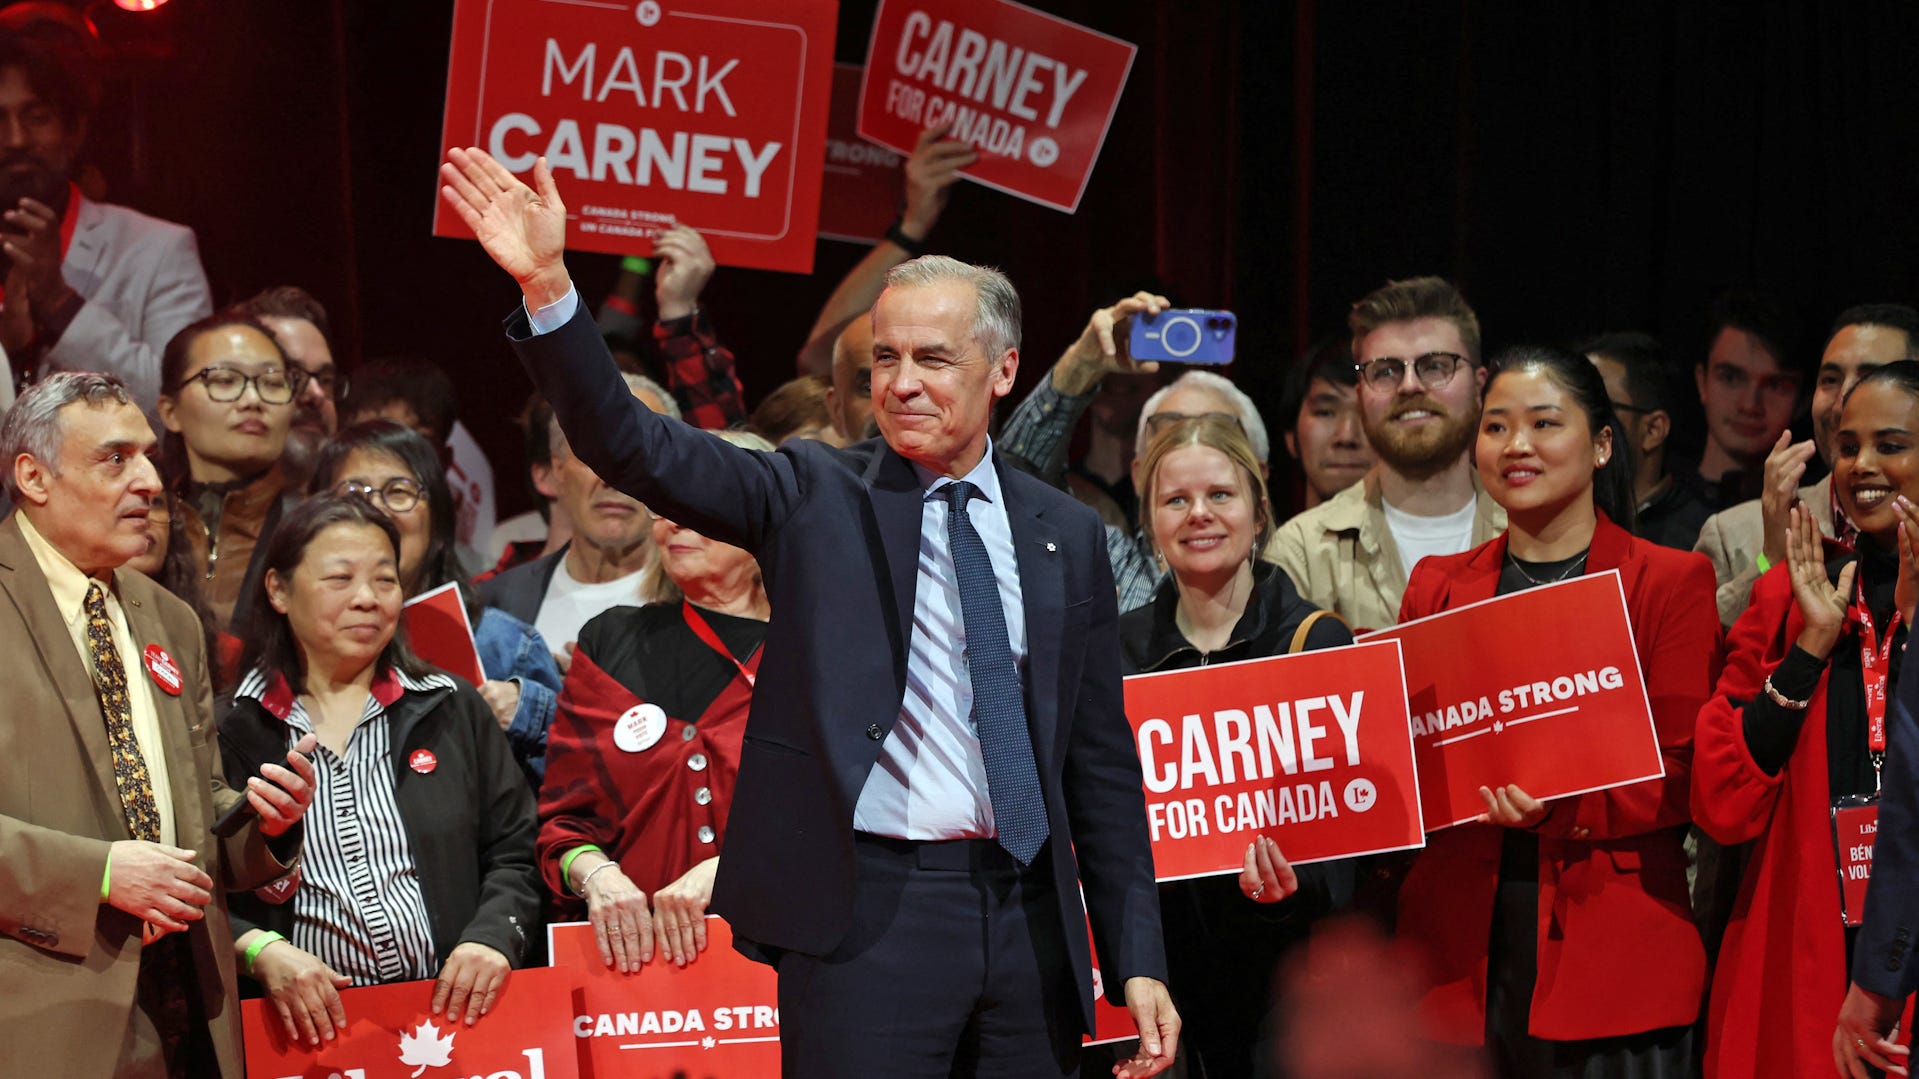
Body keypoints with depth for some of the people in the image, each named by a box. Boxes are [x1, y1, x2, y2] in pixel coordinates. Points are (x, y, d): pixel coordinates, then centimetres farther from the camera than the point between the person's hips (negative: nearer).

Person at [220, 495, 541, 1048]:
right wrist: (258, 950, -13)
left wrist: (492, 936, -4)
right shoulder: (226, 729, 7)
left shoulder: (454, 710, 15)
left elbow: (514, 855, 13)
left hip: (452, 1009, 0)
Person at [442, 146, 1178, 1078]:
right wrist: (545, 286, -25)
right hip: (869, 913, -3)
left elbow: (1101, 759, 12)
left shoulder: (1066, 536, 10)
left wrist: (1137, 962, 7)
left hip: (1030, 918, 3)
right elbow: (635, 448, -11)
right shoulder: (816, 498, 2)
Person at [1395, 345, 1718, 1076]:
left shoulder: (1672, 583, 3)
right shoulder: (1437, 587, 14)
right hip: (1460, 948, 3)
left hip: (1610, 954, -3)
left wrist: (1558, 808, -19)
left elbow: (1681, 776, -3)